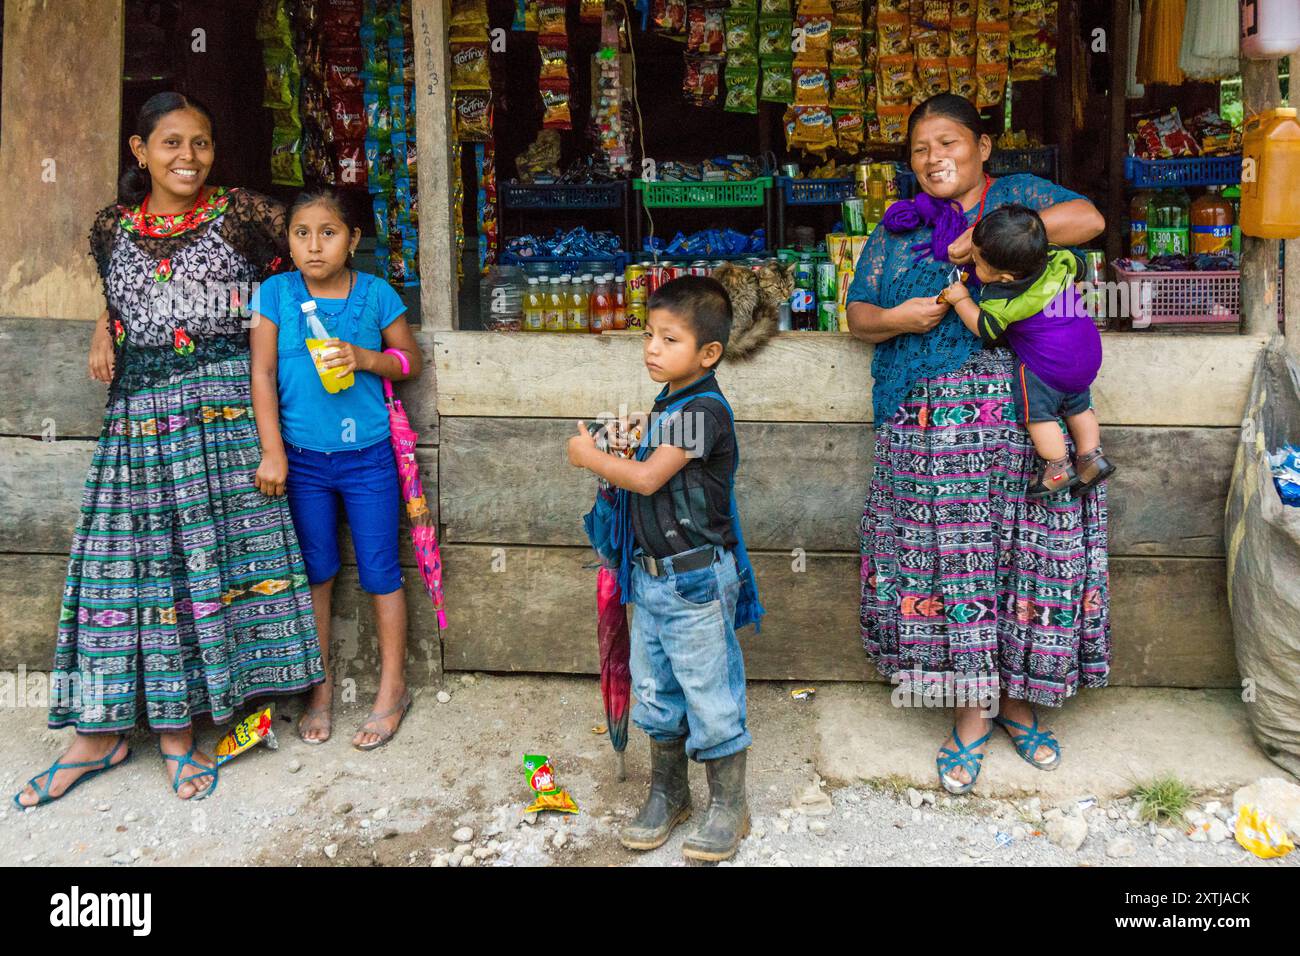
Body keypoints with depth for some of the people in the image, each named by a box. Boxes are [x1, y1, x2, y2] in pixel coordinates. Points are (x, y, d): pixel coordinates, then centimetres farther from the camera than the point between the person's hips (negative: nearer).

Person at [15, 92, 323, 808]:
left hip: (223, 401, -3)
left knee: (207, 553, -1)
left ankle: (178, 728, 12)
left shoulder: (242, 214, 1)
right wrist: (104, 333, 11)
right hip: (137, 404, 3)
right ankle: (102, 731, 14)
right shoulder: (111, 227, 12)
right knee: (121, 556, 2)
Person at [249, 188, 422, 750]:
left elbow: (410, 359, 4)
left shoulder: (375, 293, -5)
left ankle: (392, 687, 20)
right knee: (315, 571, 12)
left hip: (368, 456, -1)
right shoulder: (275, 293, -4)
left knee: (379, 571, 5)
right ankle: (320, 687, 28)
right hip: (302, 457, 1)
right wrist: (272, 452, -9)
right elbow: (262, 373, -4)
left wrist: (364, 357, -16)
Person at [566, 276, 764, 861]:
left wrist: (589, 456, -8)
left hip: (697, 580, -9)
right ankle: (667, 795, 33)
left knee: (709, 694, 3)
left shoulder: (704, 410, -19)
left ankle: (728, 807, 19)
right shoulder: (667, 405, 10)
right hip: (652, 574, 9)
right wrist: (612, 460, 2)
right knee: (654, 689, 17)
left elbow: (647, 478, -21)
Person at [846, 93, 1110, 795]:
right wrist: (898, 318, -8)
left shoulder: (1018, 196, 11)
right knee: (947, 556, -1)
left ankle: (1017, 699, 17)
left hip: (1022, 415, -1)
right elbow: (857, 313, 14)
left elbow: (1088, 218, -7)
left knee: (1022, 550, 1)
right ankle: (969, 714, 10)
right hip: (929, 423, 1)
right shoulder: (896, 229, 17)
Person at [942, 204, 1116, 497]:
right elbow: (1077, 265, 14)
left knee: (1038, 412, 6)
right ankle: (1091, 457, 27)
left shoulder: (1003, 299, -26)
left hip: (1046, 366, -8)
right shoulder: (1057, 259, -8)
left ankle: (1058, 467, 11)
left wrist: (961, 300, -2)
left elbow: (984, 328, -10)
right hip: (1087, 354, 8)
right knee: (1077, 406, 23)